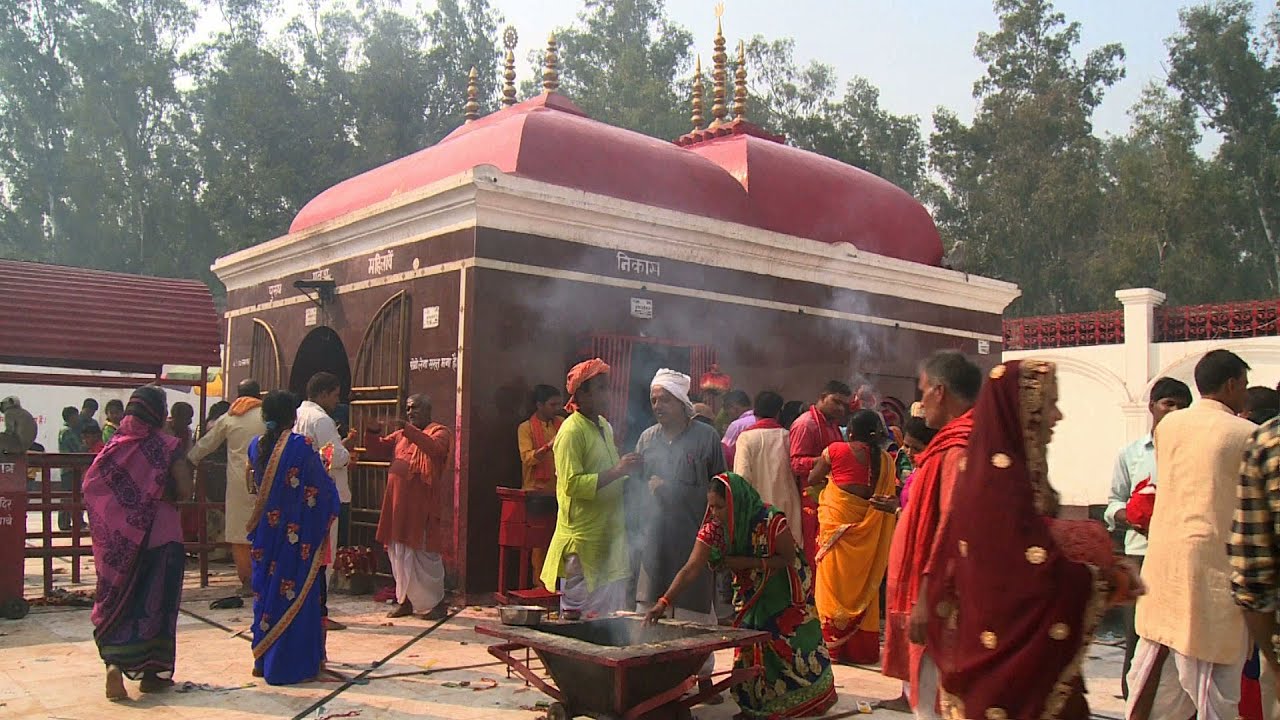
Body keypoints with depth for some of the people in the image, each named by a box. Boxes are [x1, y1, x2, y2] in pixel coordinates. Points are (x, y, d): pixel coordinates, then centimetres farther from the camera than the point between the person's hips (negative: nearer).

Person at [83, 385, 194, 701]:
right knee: (155, 601, 7)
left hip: (118, 536, 3)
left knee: (119, 597, 13)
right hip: (159, 533, -3)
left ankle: (115, 661, -5)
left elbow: (90, 486, 1)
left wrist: (124, 501, 14)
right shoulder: (166, 445, -10)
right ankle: (153, 671, 13)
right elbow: (184, 490, -14)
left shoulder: (114, 444, 1)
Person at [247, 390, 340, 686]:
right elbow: (323, 487, -7)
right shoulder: (302, 446, -15)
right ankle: (293, 664, 8)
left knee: (266, 589, 15)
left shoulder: (256, 446, 0)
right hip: (299, 537, -5)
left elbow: (256, 487, 12)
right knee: (297, 594, 3)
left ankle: (262, 660, 23)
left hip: (266, 534, 5)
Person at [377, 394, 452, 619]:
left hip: (421, 503, -7)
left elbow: (435, 448, -22)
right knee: (399, 553, 10)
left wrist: (409, 430, -31)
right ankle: (405, 600, 20)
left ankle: (436, 602, 7)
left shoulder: (439, 431, -1)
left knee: (423, 553, -4)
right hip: (398, 501, 7)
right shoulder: (401, 434, 20)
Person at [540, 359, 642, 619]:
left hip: (609, 534, 9)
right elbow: (572, 484, -21)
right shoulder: (571, 431, -13)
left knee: (612, 615, 12)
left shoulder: (604, 426, 15)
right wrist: (617, 471, -23)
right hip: (582, 537, -8)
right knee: (579, 613, -1)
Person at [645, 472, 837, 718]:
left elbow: (789, 559, -21)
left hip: (784, 592, -4)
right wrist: (663, 602, -37)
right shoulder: (713, 529, -20)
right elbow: (691, 570, -25)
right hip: (750, 594, 4)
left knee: (791, 646, 2)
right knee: (750, 648, 3)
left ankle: (810, 699, 23)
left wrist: (748, 563, -29)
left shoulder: (771, 522, -32)